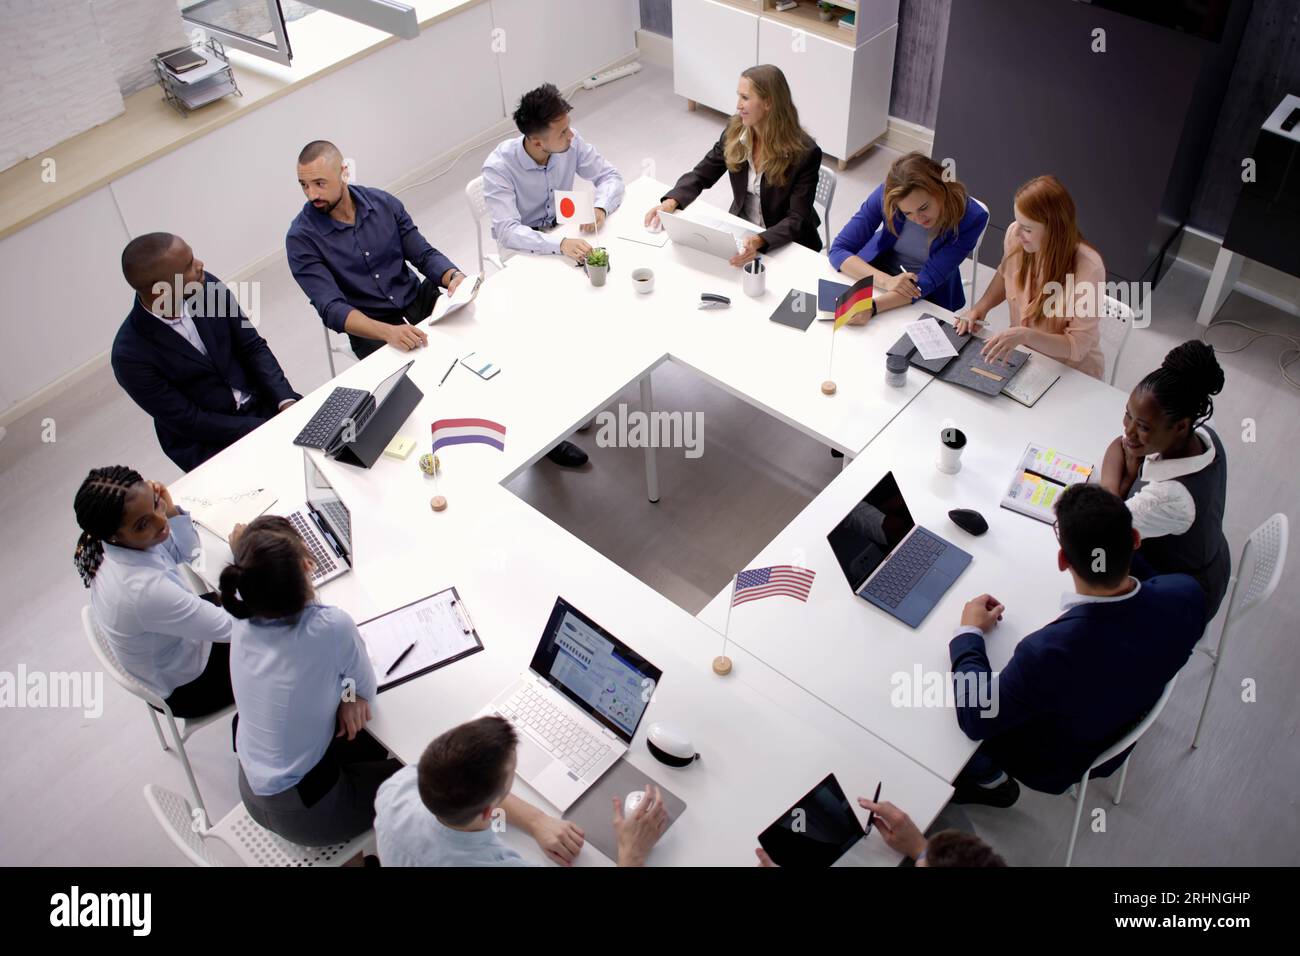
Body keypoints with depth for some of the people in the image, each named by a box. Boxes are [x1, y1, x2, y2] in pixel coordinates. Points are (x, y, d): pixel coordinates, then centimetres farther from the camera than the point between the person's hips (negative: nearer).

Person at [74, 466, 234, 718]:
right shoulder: (144, 590, -43)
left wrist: (172, 511, -19)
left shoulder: (110, 544, -20)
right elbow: (232, 628, -32)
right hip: (185, 687, -6)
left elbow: (184, 551, 0)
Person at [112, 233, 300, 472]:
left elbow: (254, 347, 0)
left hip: (260, 402, 5)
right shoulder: (131, 354, -21)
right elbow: (189, 421, -16)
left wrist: (286, 400, -15)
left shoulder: (206, 285, -10)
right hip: (207, 443, -5)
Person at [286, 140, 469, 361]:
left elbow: (424, 254, 4)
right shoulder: (301, 238, -11)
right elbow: (332, 309, -20)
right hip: (369, 332, -4)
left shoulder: (383, 202, 0)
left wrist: (454, 276, -21)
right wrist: (387, 332, -38)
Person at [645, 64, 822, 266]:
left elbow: (796, 219, -22)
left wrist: (759, 242, -41)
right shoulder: (734, 131, -6)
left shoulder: (805, 152, -21)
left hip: (789, 244, -4)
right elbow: (701, 175, 3)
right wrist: (670, 202, -17)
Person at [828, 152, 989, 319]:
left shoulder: (971, 218, -25)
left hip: (926, 299, -2)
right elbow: (839, 250, -19)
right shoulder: (887, 194, -21)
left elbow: (927, 282, -27)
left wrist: (872, 306, -44)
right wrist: (886, 280, -36)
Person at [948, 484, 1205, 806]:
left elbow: (976, 720, -27)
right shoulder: (1186, 595, -29)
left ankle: (990, 780, 31)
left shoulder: (1050, 652, -45)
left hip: (1055, 766, -5)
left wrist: (969, 633, -14)